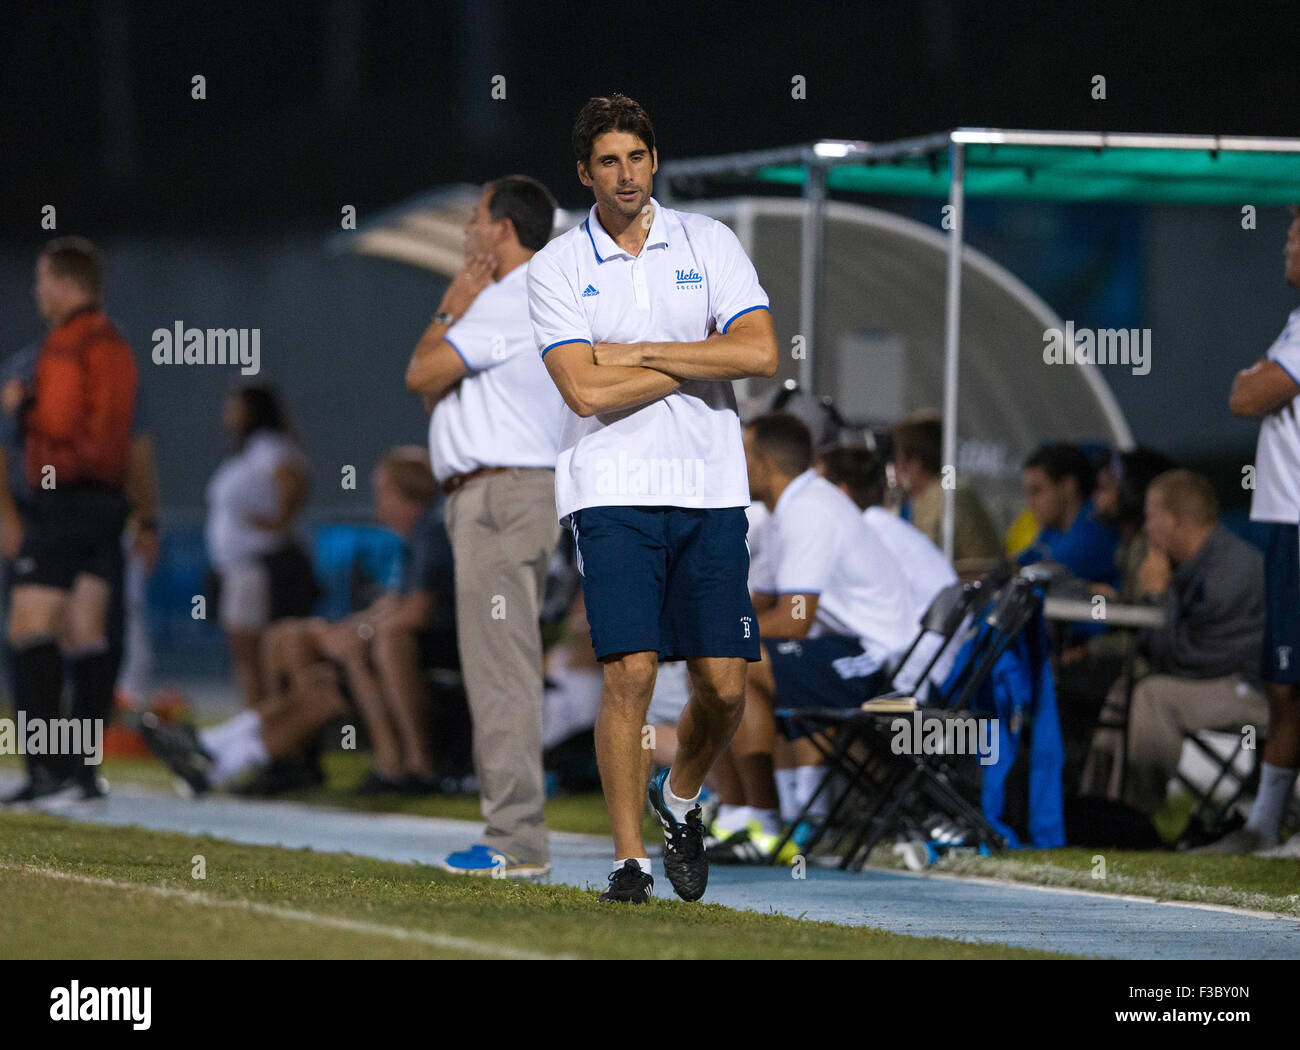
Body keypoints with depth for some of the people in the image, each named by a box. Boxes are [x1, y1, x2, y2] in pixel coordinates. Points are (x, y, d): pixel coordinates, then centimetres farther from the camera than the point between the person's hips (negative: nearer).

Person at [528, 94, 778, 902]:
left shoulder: (710, 243, 7)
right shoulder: (557, 268, 1)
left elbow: (760, 352, -7)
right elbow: (587, 389, -11)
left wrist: (638, 352, -8)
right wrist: (695, 363, -6)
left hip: (711, 488, 2)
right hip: (613, 492, -2)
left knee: (724, 686, 0)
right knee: (630, 672, -12)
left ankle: (681, 796, 29)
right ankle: (629, 858, -3)